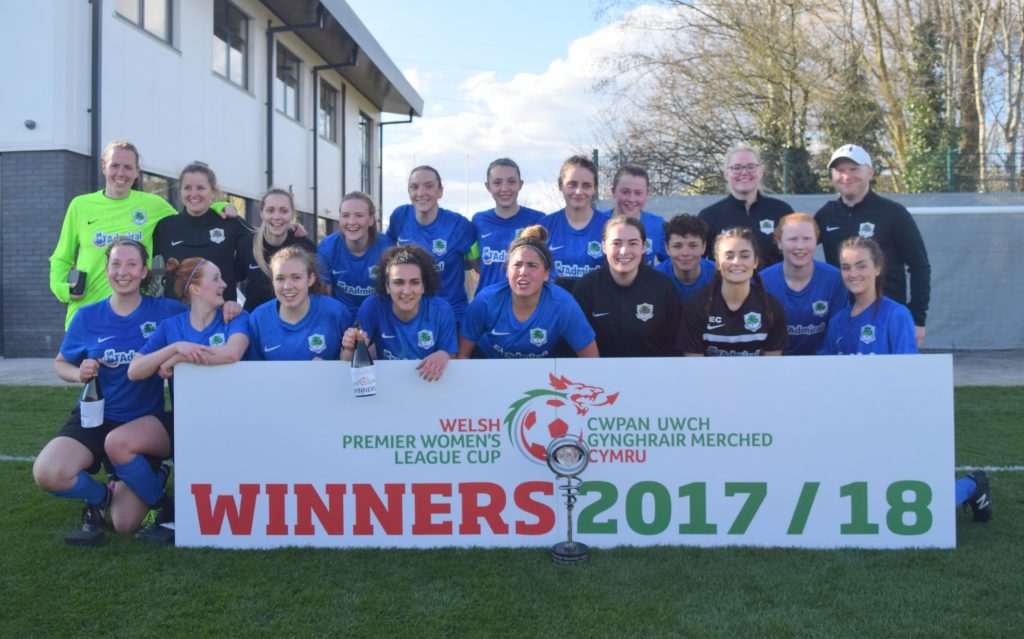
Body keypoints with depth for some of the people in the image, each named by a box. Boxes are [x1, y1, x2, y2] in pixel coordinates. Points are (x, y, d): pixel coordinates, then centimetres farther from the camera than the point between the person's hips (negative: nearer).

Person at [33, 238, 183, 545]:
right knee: (47, 474, -26)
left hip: (147, 422, -2)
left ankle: (163, 505, 8)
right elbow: (60, 363, 12)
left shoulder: (165, 311, -6)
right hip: (96, 417, 2)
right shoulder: (88, 317, 0)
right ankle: (100, 496, 8)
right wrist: (79, 374, -11)